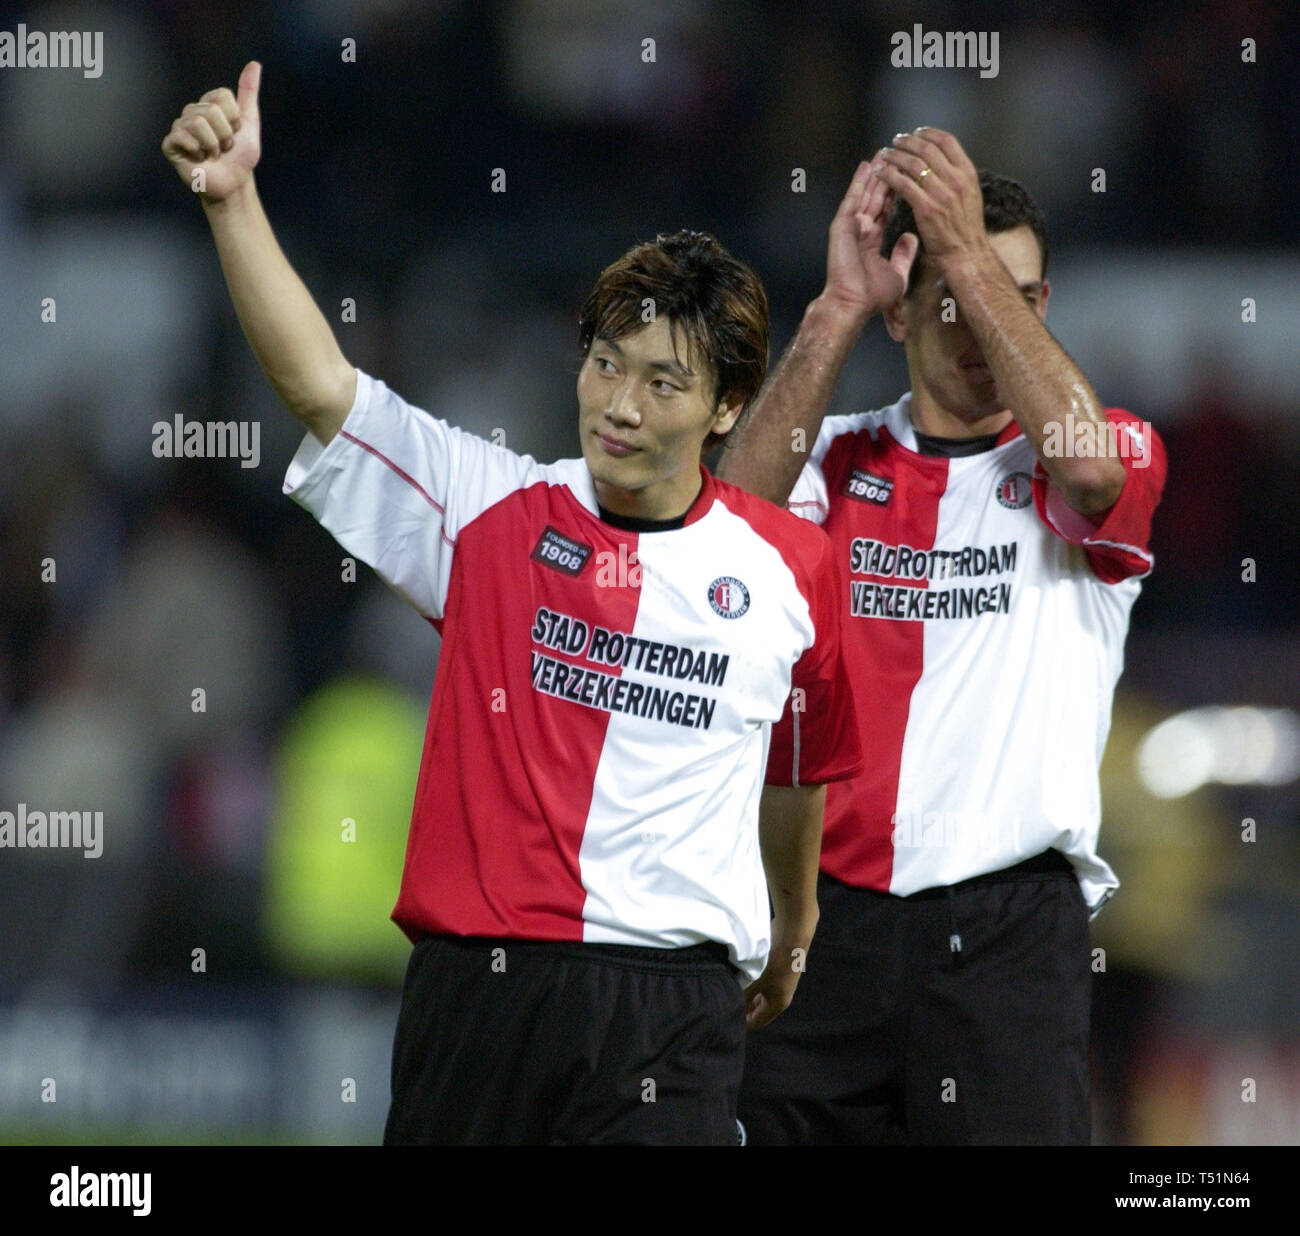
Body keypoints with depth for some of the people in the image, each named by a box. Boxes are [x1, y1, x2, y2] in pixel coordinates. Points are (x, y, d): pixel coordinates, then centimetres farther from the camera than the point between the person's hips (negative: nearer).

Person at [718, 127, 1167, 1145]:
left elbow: (1090, 464, -16)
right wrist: (838, 306, -11)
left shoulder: (1091, 463, 8)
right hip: (827, 915, 2)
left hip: (1010, 921, -2)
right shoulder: (840, 459, 12)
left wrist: (971, 256, -14)